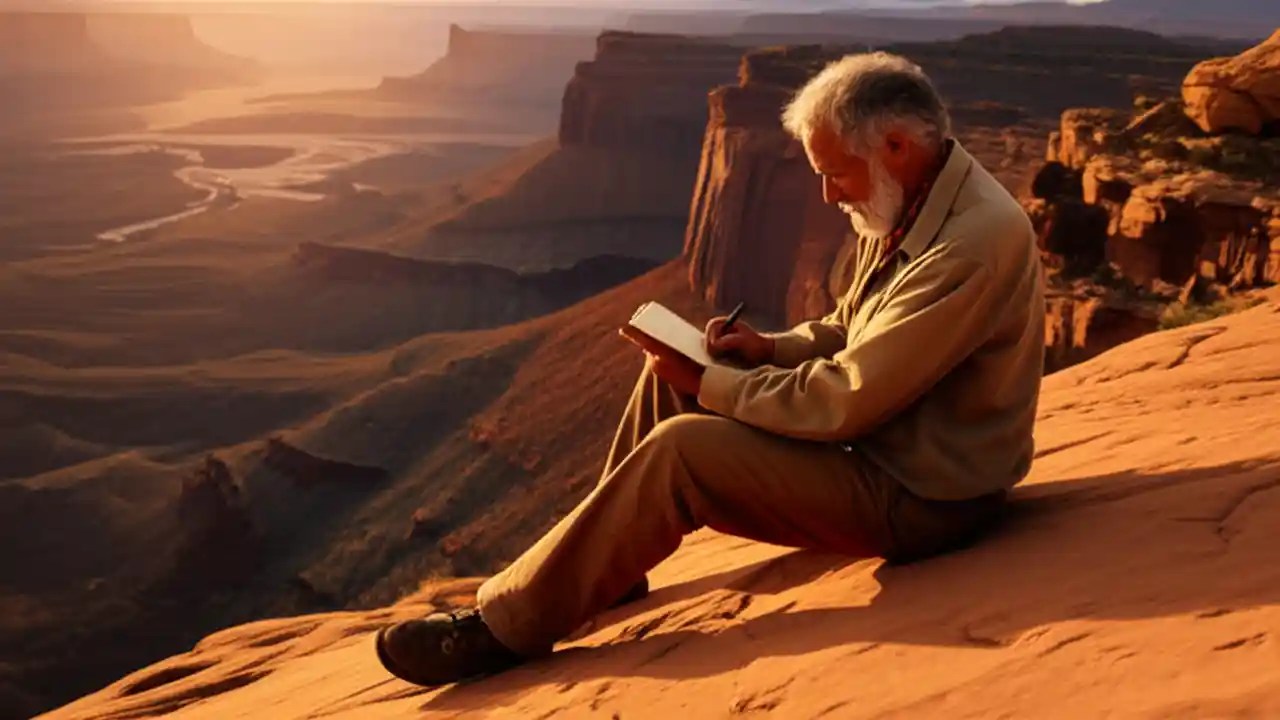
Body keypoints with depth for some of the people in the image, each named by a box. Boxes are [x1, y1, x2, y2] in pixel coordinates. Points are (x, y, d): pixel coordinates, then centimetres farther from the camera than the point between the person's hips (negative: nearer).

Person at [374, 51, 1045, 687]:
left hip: (919, 496, -10)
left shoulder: (976, 241, -26)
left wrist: (709, 385, -17)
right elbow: (846, 331, 17)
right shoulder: (908, 209, 4)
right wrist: (768, 348, -2)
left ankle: (504, 626, -13)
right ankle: (605, 567, 14)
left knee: (680, 447, -24)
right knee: (668, 372, 5)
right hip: (876, 439, 10)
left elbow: (846, 403, -28)